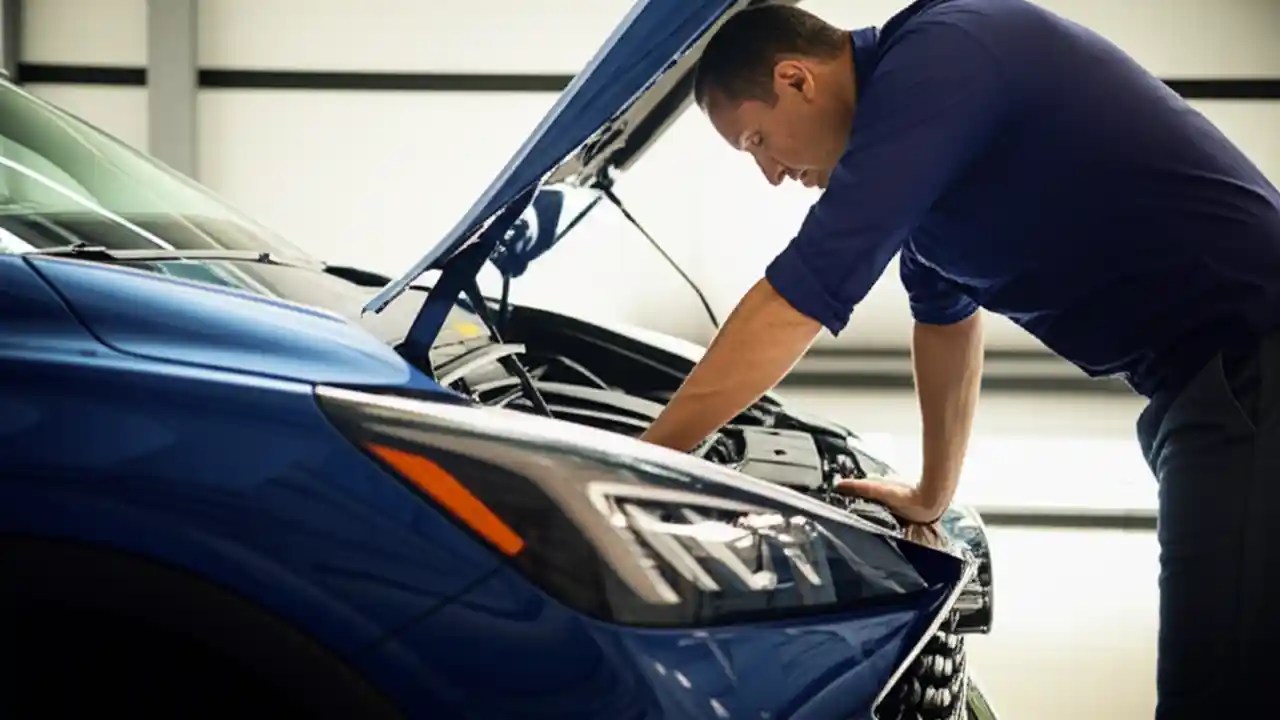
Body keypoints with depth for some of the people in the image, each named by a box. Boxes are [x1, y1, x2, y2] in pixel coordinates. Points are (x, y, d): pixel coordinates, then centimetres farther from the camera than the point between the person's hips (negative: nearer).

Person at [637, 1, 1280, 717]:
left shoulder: (936, 63, -16)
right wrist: (932, 494, 34)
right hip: (1210, 381, 10)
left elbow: (795, 300, -19)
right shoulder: (912, 90, 15)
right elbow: (946, 311, 28)